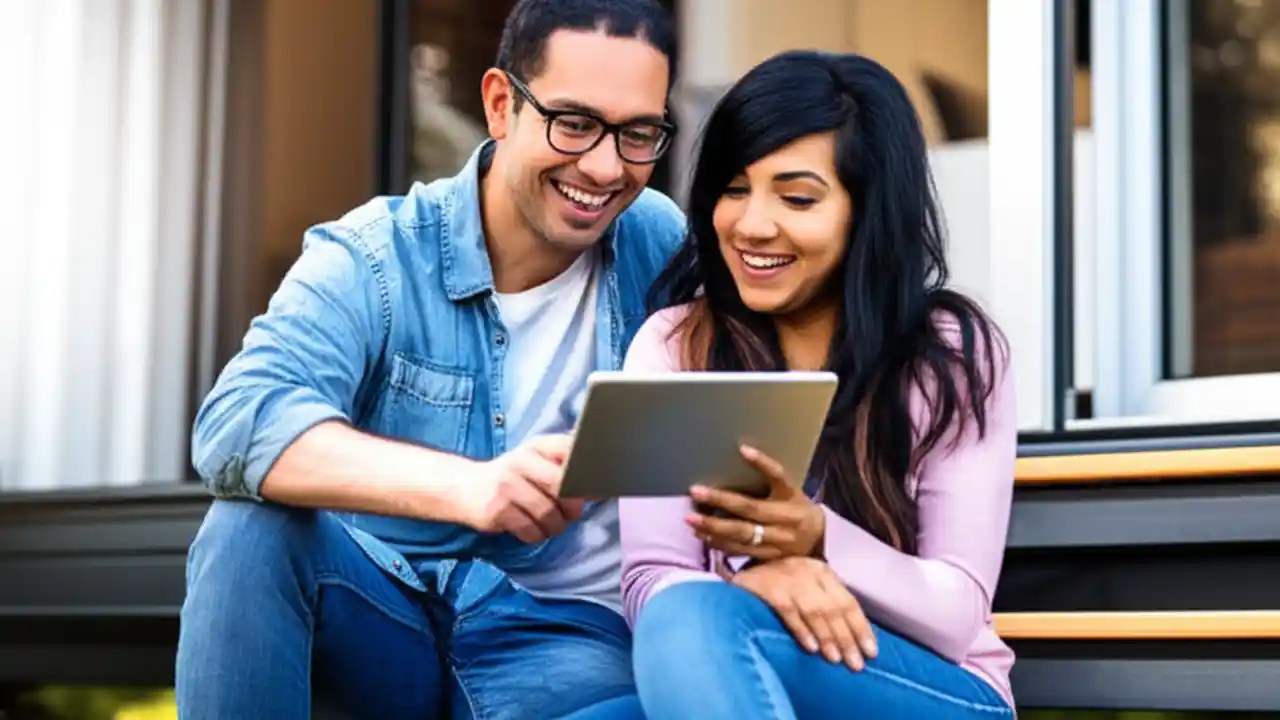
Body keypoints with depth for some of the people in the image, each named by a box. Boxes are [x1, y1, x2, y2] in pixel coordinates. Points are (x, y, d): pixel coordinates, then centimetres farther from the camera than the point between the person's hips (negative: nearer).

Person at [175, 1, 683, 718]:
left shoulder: (664, 249, -2)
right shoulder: (372, 261, -11)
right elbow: (238, 424, -29)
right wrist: (464, 485, -46)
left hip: (564, 635, 0)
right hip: (381, 612, 1)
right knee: (254, 520, -30)